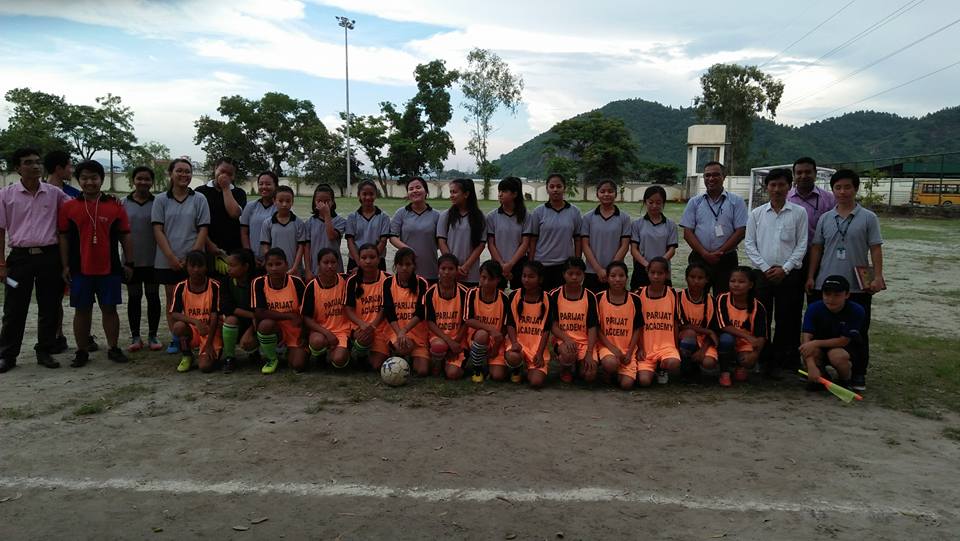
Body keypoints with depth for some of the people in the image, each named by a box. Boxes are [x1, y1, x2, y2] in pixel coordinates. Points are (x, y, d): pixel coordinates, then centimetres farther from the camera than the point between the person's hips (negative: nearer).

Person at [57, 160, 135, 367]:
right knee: (82, 310, 8)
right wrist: (65, 266, 1)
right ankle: (82, 352, 17)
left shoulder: (115, 206, 2)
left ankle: (113, 348, 15)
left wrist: (129, 263, 2)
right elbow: (64, 237, 5)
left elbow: (125, 236, 5)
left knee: (109, 309, 6)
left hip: (110, 268, 0)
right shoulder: (69, 207, 3)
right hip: (80, 269, 1)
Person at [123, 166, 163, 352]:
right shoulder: (124, 203, 3)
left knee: (153, 296, 6)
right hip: (131, 259, 1)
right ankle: (135, 337, 16)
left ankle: (153, 335, 16)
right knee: (134, 297, 8)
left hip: (152, 259, -1)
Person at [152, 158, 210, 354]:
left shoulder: (199, 199, 3)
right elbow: (158, 230, -1)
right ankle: (175, 339, 17)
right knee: (172, 299, 9)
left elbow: (203, 230, -1)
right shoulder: (161, 200, 4)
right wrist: (171, 257, -12)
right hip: (167, 261, 1)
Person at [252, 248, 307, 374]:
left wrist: (304, 334, -5)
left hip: (295, 330, 0)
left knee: (298, 365, -19)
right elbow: (259, 313, -20)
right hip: (275, 329, 0)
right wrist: (290, 316, -22)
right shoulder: (259, 283, -13)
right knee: (266, 324, -34)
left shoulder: (296, 282, -14)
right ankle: (271, 359, -4)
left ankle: (290, 349, 20)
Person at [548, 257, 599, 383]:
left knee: (590, 375, -19)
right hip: (563, 340, -1)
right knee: (568, 354, -36)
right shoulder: (555, 295, -3)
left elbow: (592, 327, -2)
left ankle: (578, 364, 17)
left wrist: (589, 353, -13)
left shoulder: (590, 296, -1)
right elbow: (553, 325, -3)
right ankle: (566, 369, 1)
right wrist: (567, 338, -22)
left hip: (585, 341, 1)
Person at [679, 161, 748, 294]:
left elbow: (740, 231, -3)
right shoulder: (694, 202, 8)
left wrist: (718, 253, -11)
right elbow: (687, 232, 1)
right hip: (699, 259, 1)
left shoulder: (736, 201, 4)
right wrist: (705, 253, -12)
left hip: (726, 260, -1)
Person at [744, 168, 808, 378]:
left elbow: (802, 245, 0)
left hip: (789, 274, -1)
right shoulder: (757, 213, 5)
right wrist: (765, 268, -7)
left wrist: (785, 268, -10)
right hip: (762, 273, 1)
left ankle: (782, 359, 14)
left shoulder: (799, 213, 2)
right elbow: (749, 244, 3)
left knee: (787, 320, 3)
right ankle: (765, 361, 13)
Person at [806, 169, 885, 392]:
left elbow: (875, 249, -2)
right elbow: (817, 248, 10)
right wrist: (811, 276, 5)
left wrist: (878, 277, -11)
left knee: (859, 332, 5)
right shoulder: (825, 218, 8)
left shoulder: (868, 218, 0)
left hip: (858, 286, -2)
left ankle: (858, 374, 16)